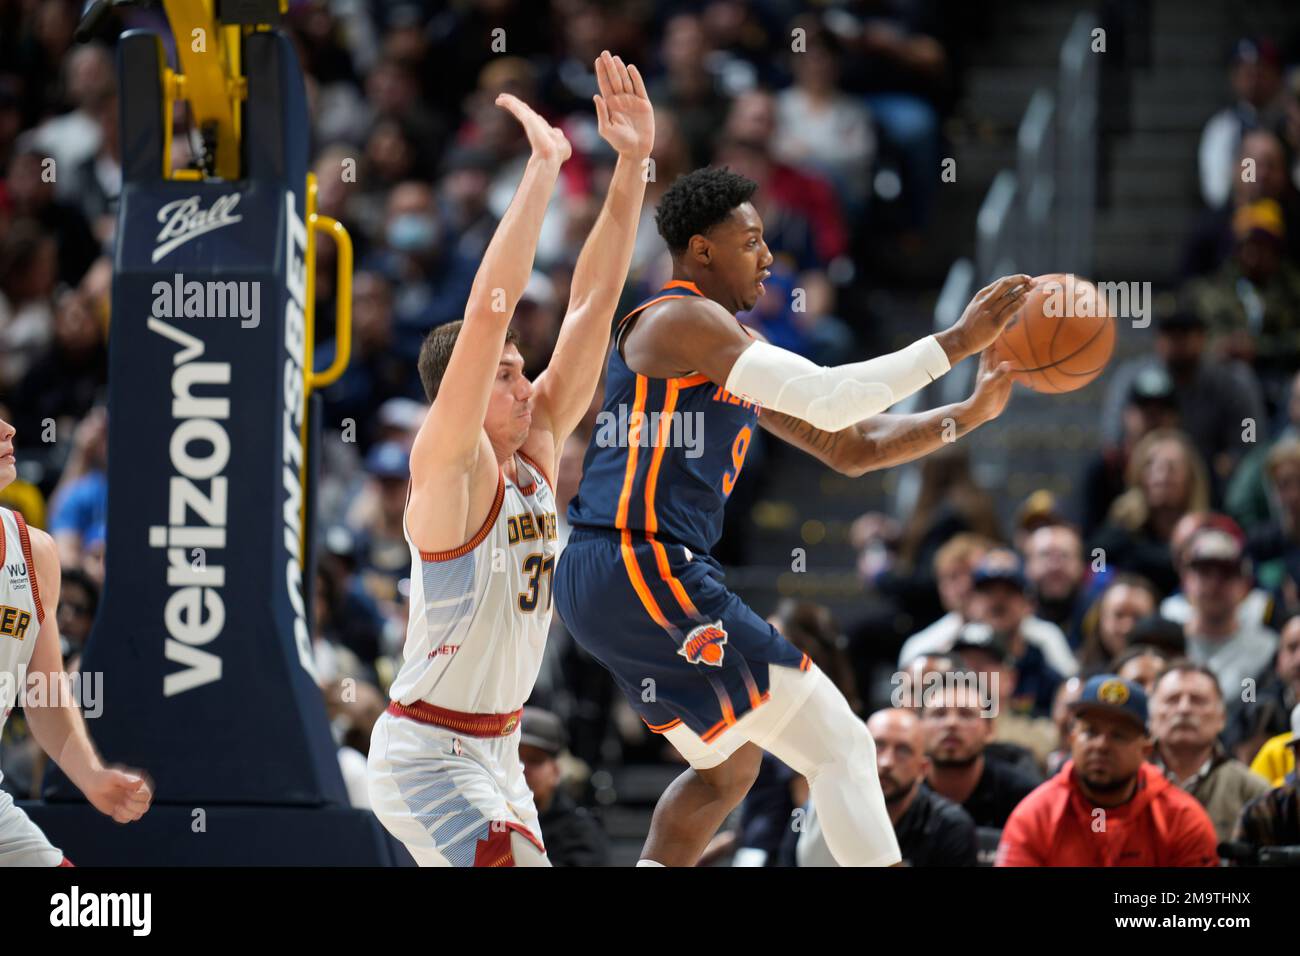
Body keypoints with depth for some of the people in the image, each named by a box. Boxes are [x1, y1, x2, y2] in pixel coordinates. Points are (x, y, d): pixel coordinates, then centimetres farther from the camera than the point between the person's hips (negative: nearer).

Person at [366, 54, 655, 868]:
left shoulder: (539, 451, 4)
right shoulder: (450, 468, -15)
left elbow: (592, 303, 0)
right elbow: (488, 311, -26)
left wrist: (634, 161, -5)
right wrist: (543, 170, -28)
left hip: (497, 750, 8)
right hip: (429, 756, -8)